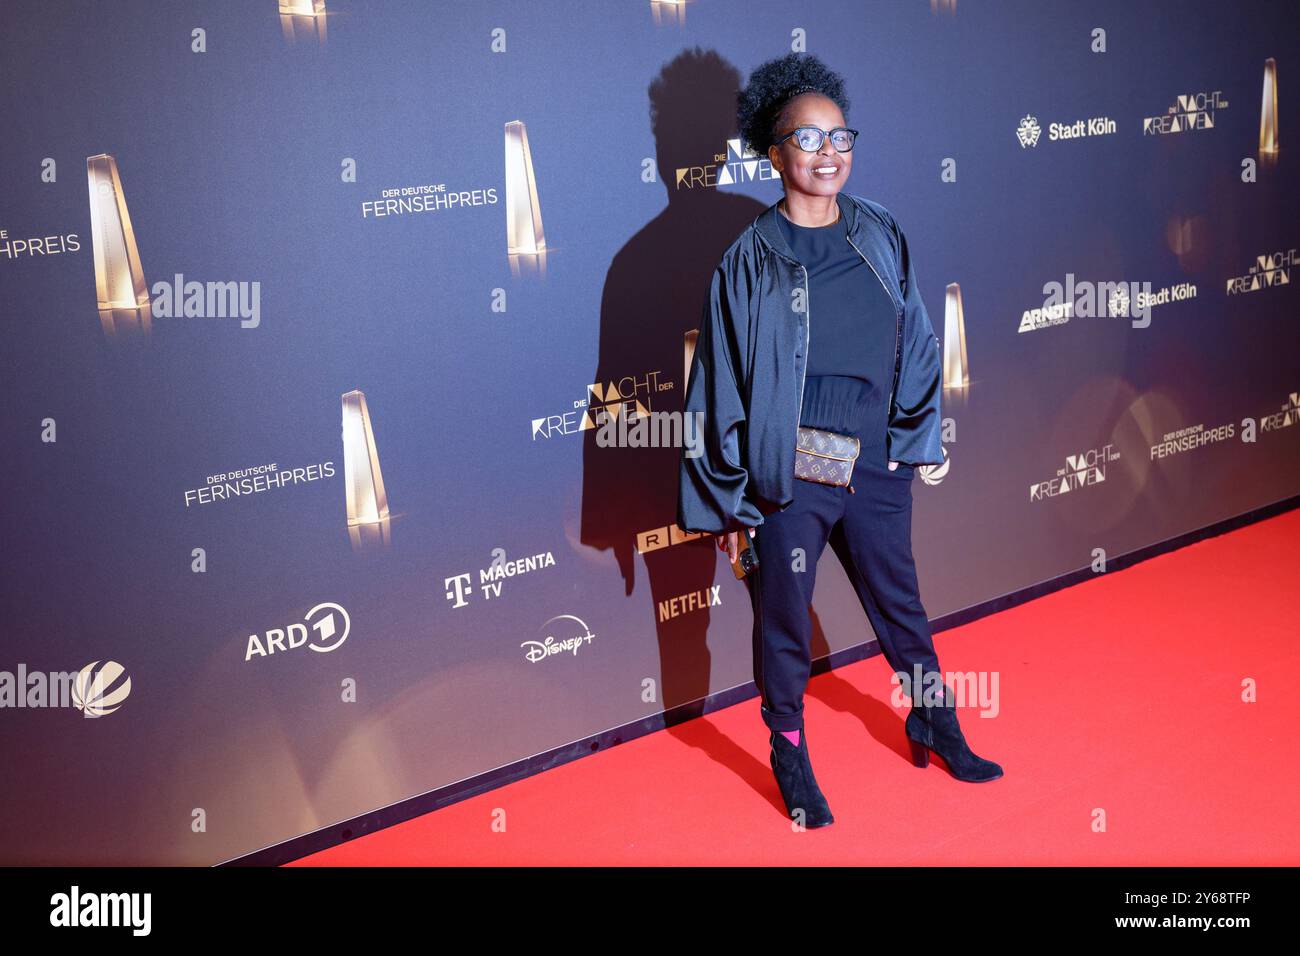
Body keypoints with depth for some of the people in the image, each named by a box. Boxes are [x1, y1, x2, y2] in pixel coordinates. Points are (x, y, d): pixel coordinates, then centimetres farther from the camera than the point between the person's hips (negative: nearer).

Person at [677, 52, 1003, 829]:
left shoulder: (881, 235, 2)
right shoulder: (751, 261, -9)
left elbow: (915, 341, 10)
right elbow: (720, 383, -6)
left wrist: (918, 437, 9)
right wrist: (727, 498, -4)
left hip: (877, 469, 4)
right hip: (789, 479, -3)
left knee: (899, 600, 20)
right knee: (784, 620, 10)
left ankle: (935, 722, 41)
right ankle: (791, 754, 32)